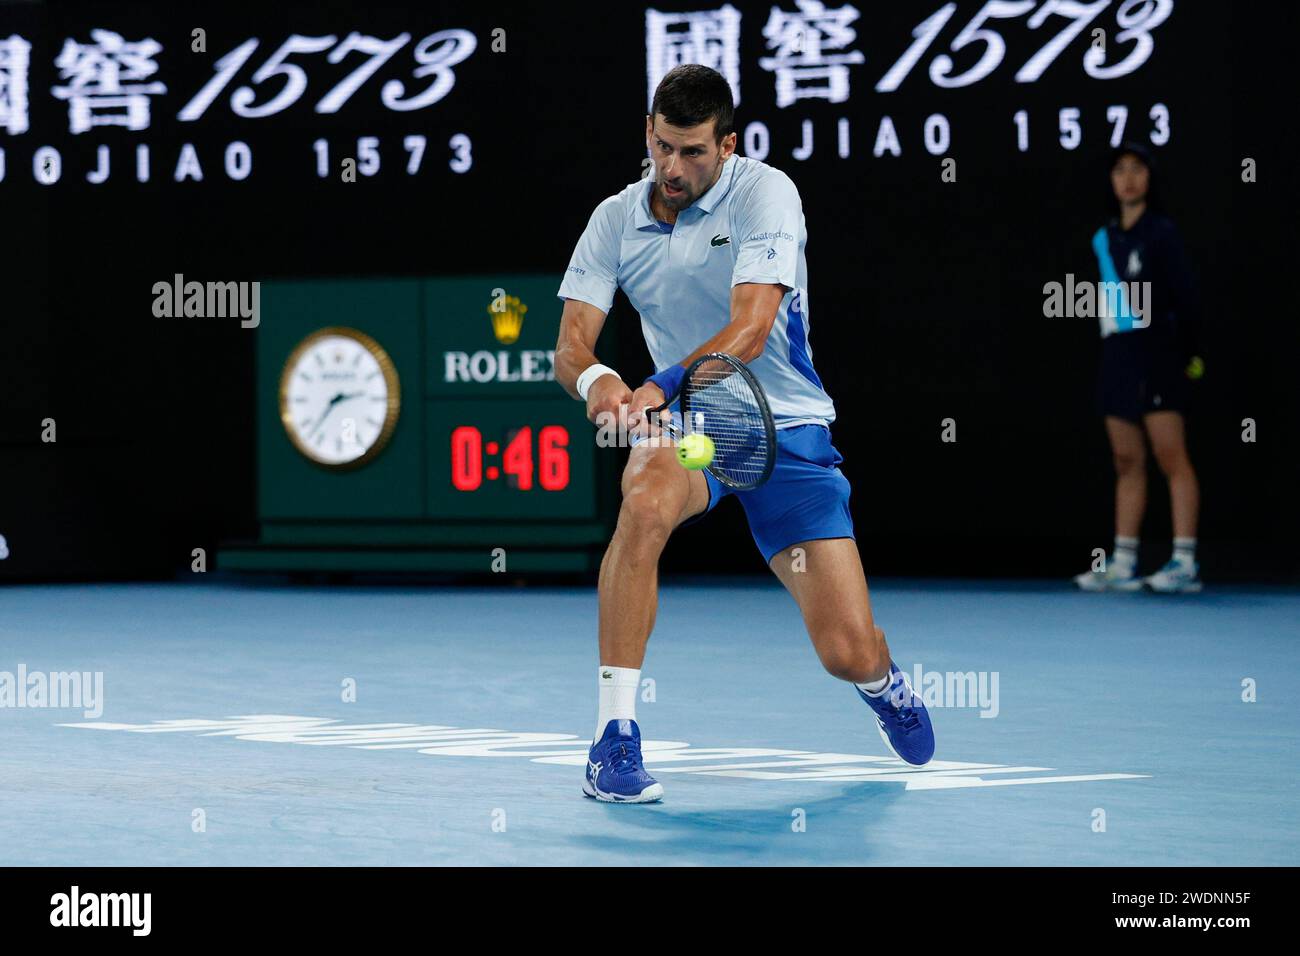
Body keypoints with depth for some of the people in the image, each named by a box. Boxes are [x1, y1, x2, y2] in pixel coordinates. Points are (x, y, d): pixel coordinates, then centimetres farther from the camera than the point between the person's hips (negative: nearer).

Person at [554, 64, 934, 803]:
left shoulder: (764, 194, -13)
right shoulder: (616, 221, -1)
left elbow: (750, 331, -25)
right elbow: (571, 346, -8)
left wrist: (661, 385, -42)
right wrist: (595, 378, -34)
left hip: (786, 426, -2)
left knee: (850, 653, -10)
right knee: (646, 502, -37)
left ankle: (882, 681, 33)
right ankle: (614, 737, -31)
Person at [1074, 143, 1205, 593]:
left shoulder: (1160, 232, -5)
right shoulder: (1106, 237, 15)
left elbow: (1184, 295, -9)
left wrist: (1188, 351, -12)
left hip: (1155, 354, -7)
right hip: (1116, 352, 7)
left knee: (1171, 456, -9)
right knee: (1127, 462, 8)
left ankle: (1185, 563, -11)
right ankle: (1123, 564, 9)